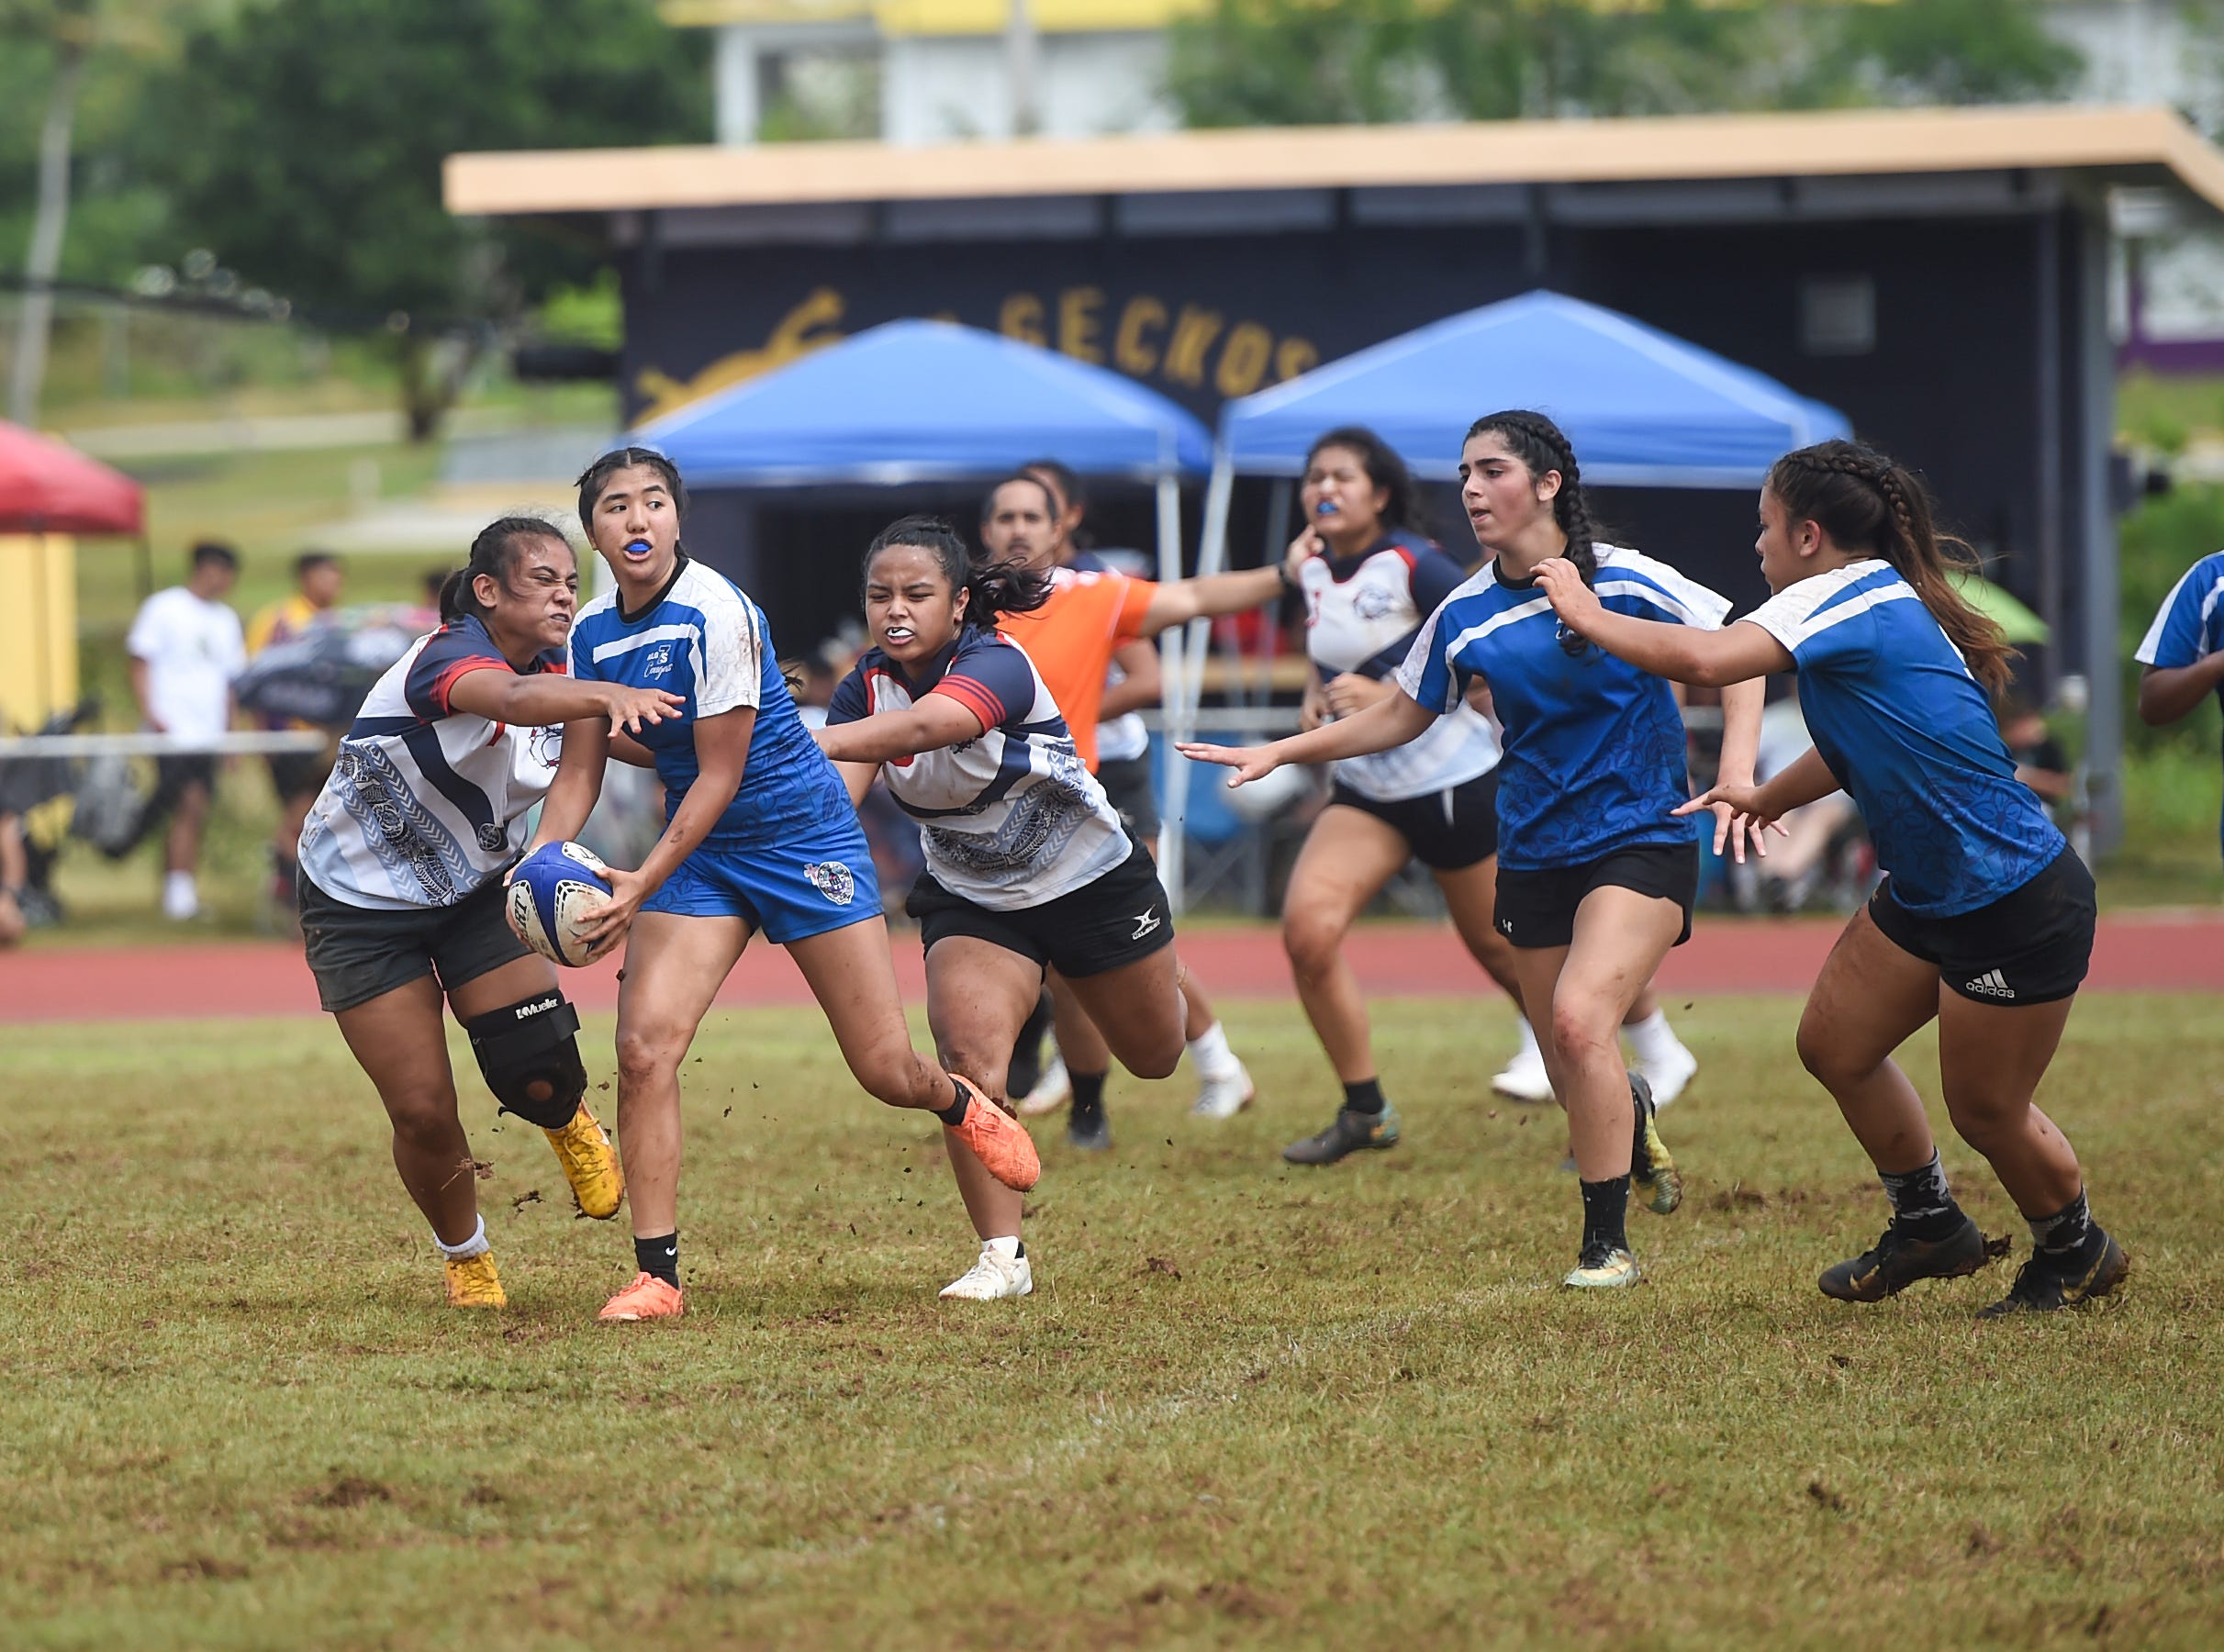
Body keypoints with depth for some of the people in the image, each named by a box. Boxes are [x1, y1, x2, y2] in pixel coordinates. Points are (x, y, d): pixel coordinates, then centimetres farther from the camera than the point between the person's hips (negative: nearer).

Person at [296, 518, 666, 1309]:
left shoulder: (556, 671, -6)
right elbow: (511, 699, -54)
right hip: (361, 906, -5)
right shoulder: (448, 657, -30)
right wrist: (609, 695, -71)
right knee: (423, 1113, -6)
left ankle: (567, 1123, 23)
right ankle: (465, 1260, 21)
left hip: (476, 888, 5)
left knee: (541, 1075, -15)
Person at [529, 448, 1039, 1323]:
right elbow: (580, 771, 6)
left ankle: (961, 1104, 36)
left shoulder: (715, 612, -22)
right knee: (643, 1046, -15)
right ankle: (655, 1276, -8)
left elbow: (719, 776, -20)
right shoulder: (592, 632, -1)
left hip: (802, 835, -5)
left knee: (885, 1070, -2)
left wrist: (643, 885, -24)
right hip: (700, 851, 5)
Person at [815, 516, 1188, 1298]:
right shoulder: (865, 689, -14)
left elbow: (922, 726, -54)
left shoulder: (997, 667, -33)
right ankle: (1001, 1256, -13)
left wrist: (800, 744, -67)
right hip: (973, 903, 3)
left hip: (1092, 883, -3)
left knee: (1152, 1056, 19)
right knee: (967, 1049, -23)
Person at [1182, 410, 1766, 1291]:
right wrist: (1278, 753, 12)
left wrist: (1735, 775, -12)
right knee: (1574, 1078, 7)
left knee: (1579, 1020, -25)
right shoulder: (1465, 615, 2)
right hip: (1534, 853, 5)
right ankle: (1634, 1120, 45)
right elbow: (1403, 714, 17)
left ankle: (1608, 1241, -15)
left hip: (1641, 842, -5)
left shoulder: (1626, 581, -10)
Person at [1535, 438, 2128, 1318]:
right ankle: (1929, 1226, 29)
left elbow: (1702, 659, -30)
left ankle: (2076, 1253, 27)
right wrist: (1764, 798, 27)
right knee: (1836, 1045, 12)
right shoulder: (1870, 602, 10)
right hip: (1928, 893, 10)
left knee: (1985, 1112, 3)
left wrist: (1586, 614, -17)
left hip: (2016, 904, -10)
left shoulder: (1849, 596, -20)